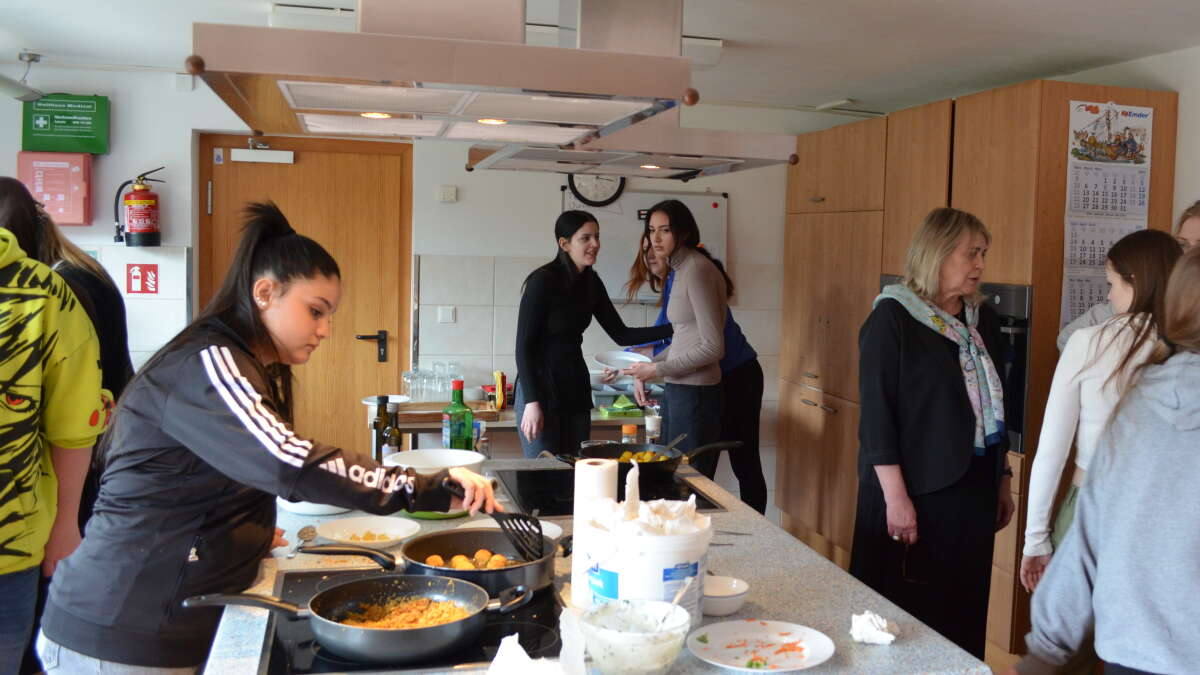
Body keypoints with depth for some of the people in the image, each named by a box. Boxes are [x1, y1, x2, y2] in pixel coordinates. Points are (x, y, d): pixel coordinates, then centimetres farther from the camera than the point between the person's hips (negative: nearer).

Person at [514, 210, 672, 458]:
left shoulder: (591, 282, 7)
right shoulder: (543, 281, -13)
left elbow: (621, 334, 9)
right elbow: (523, 346, -14)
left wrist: (672, 329, -2)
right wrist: (532, 403, -19)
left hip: (575, 387, 7)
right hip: (540, 386, -7)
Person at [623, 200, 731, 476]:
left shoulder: (696, 269, -14)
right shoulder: (681, 269, 14)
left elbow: (713, 347, -17)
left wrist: (658, 370, -13)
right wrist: (648, 366, 11)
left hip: (694, 391, -9)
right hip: (679, 389, 9)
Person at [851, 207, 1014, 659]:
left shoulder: (984, 321, 9)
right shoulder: (892, 319, -11)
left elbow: (994, 409, 15)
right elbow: (876, 413, -15)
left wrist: (1003, 479, 15)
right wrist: (896, 496, -18)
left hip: (974, 488, 6)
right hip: (914, 490, -6)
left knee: (964, 611, 13)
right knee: (904, 613, 4)